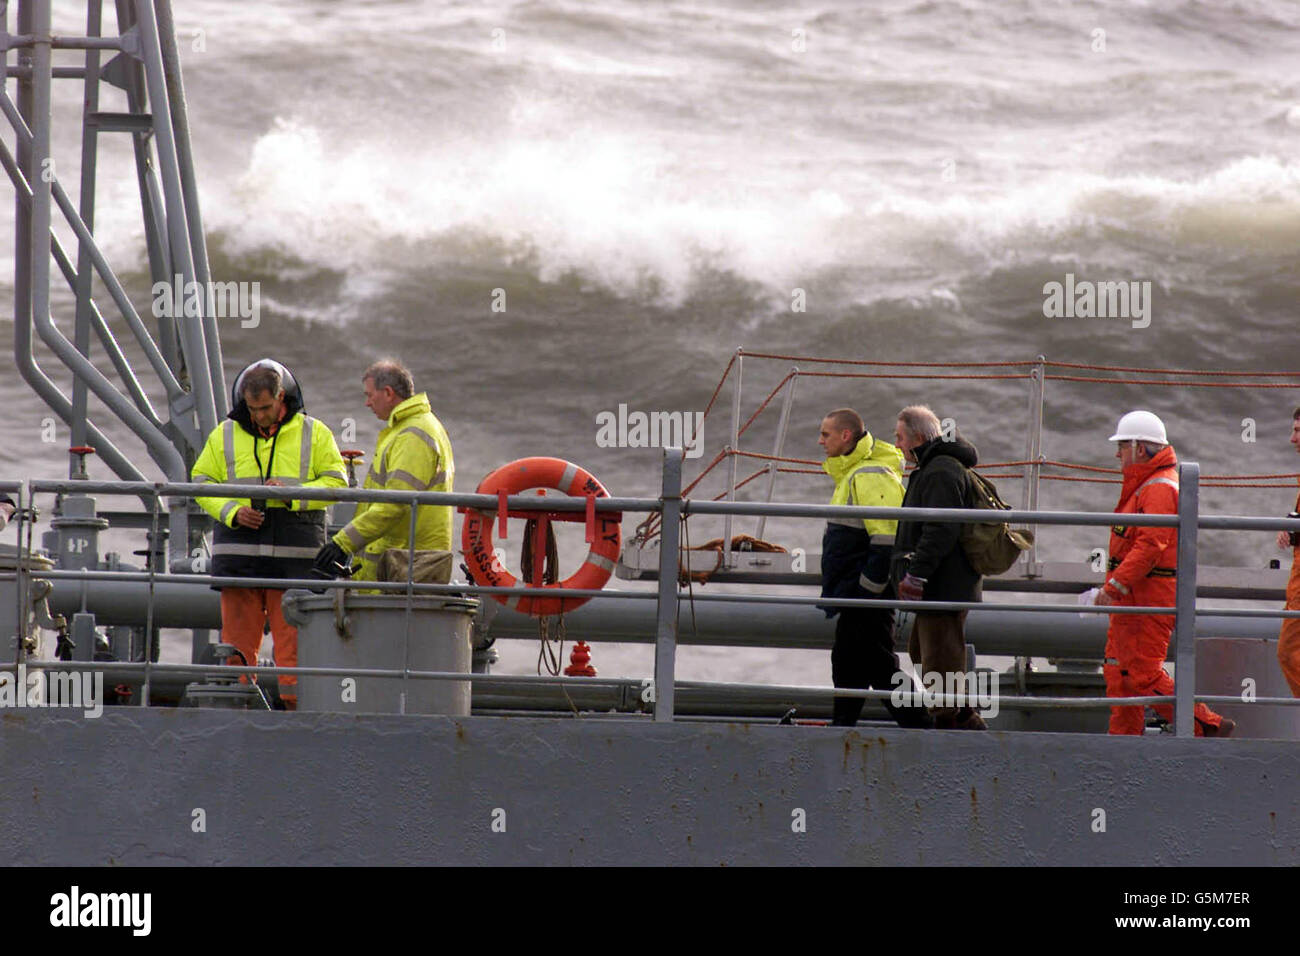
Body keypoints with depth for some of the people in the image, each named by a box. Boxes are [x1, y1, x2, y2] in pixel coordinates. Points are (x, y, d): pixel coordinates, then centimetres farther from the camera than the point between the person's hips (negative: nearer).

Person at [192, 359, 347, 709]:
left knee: (293, 638, -3)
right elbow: (202, 481, 11)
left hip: (294, 558, -1)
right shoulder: (226, 435, 11)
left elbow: (336, 482, 4)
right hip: (239, 554, 1)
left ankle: (295, 706, -1)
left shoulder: (314, 434, 8)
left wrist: (293, 495, -12)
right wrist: (232, 511, -7)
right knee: (238, 638, 1)